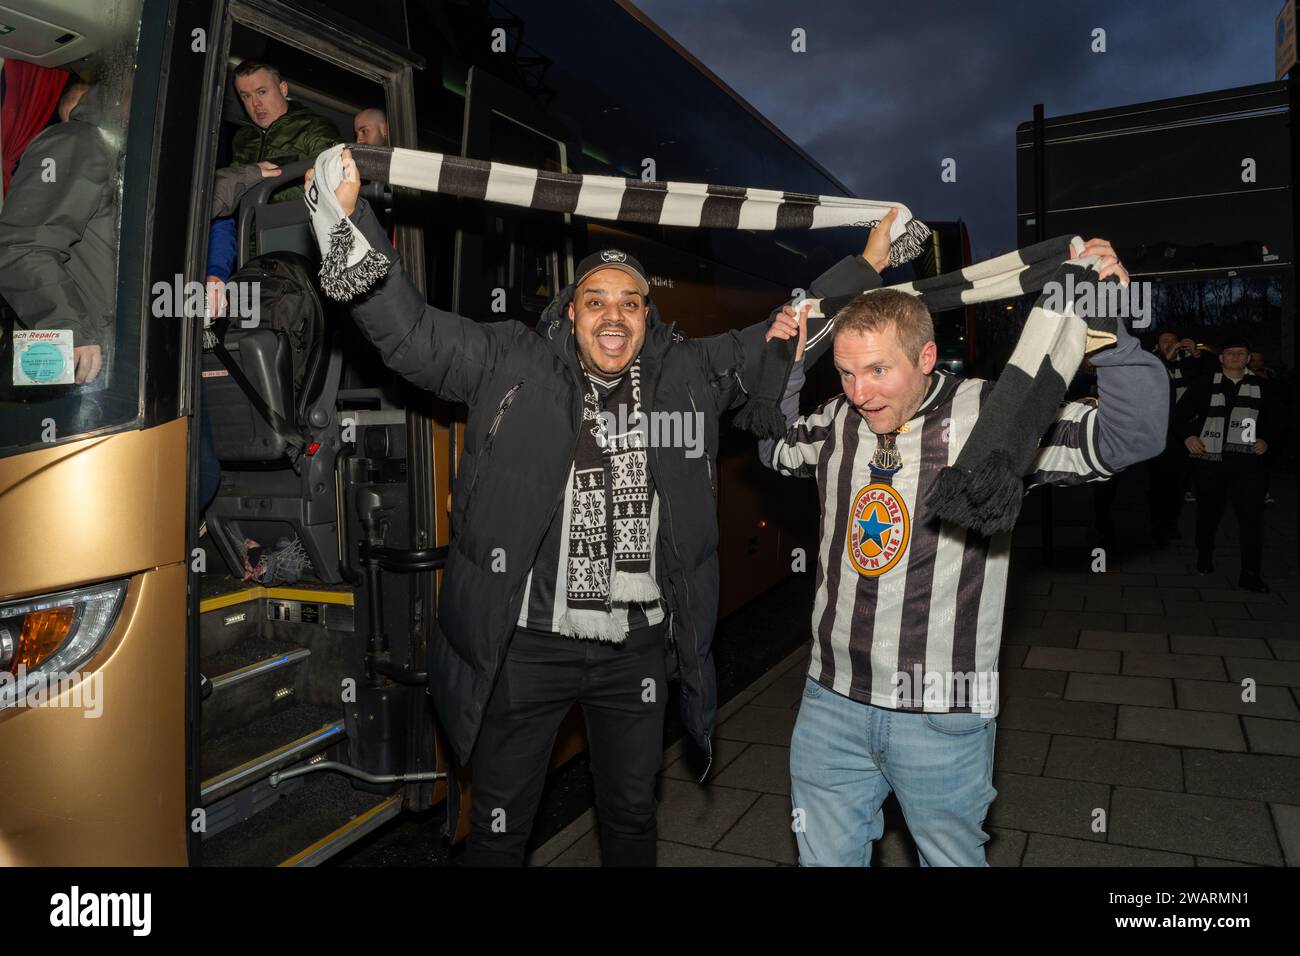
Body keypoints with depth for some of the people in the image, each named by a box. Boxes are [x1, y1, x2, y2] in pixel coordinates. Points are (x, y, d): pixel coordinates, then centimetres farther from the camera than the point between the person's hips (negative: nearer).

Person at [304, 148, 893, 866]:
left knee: (632, 819, 23)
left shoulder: (690, 373, 3)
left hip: (640, 646, 3)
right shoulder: (510, 365, -5)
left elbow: (785, 333, 11)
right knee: (499, 828, 13)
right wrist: (350, 216, -17)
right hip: (529, 642, -2)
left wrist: (868, 263, 13)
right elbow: (408, 331, -8)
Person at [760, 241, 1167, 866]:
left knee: (952, 856, 19)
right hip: (831, 703, 4)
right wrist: (786, 368, 4)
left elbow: (1134, 436, -14)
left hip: (942, 718, -3)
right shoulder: (837, 421, 0)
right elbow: (774, 449, 19)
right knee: (826, 856, 19)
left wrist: (1109, 330, -27)